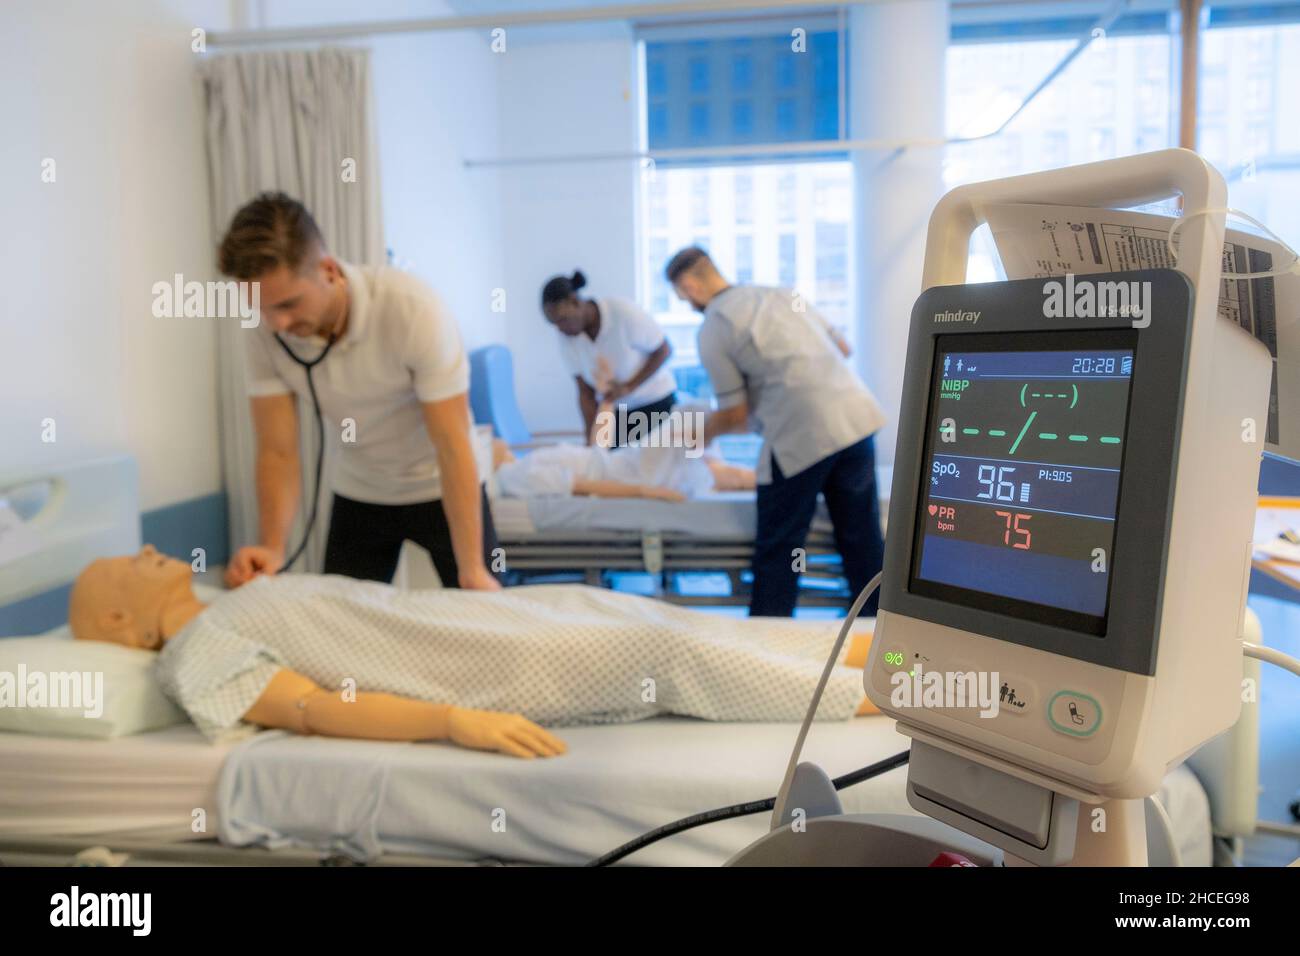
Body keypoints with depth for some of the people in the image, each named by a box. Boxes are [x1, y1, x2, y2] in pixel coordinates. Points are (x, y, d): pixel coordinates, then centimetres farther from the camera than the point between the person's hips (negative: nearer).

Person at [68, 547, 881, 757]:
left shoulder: (230, 614, 21)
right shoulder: (197, 658, -7)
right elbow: (318, 709, -20)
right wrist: (458, 721, -28)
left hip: (462, 615, 9)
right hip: (471, 664, -9)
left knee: (642, 616, 4)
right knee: (668, 653, -13)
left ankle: (869, 644, 13)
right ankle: (874, 694, 1)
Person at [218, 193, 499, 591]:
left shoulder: (412, 309, -29)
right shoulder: (267, 331, -17)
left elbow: (453, 447, -28)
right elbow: (277, 451, -13)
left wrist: (472, 569, -29)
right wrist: (273, 548, -29)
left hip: (439, 490, -3)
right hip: (358, 497, 4)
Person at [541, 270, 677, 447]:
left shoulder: (623, 312, -22)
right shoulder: (567, 337, -10)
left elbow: (664, 350, -14)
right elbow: (585, 391, -6)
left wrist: (628, 387, -23)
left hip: (654, 402, -3)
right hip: (613, 410, 3)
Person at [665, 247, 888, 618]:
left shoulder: (712, 329, 0)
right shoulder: (782, 293, 19)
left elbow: (736, 416, 0)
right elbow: (843, 347, 24)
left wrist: (705, 431, 19)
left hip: (802, 435, -6)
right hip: (857, 416, 6)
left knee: (778, 549, 9)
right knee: (863, 540, 15)